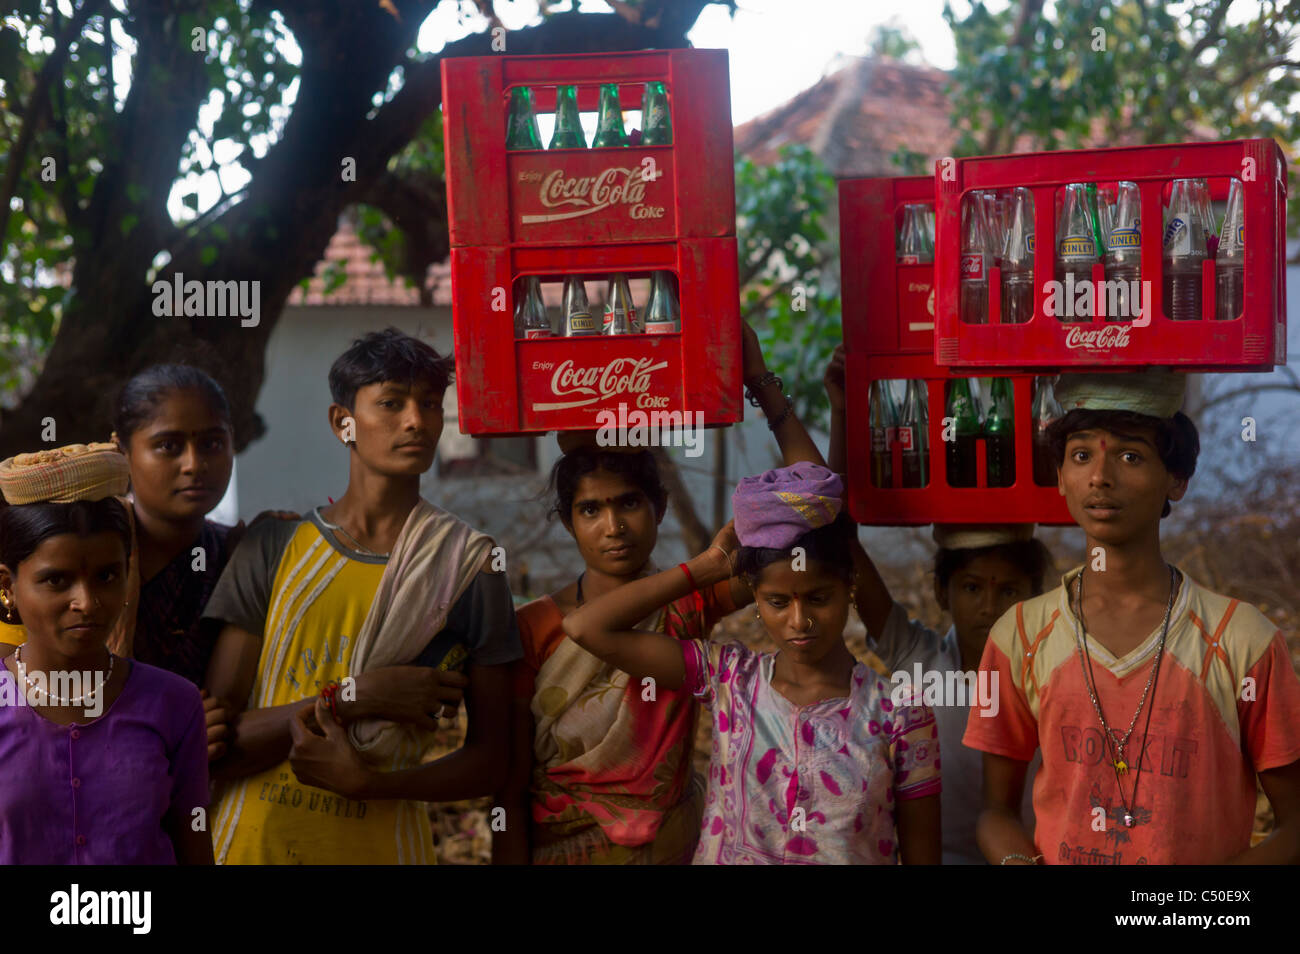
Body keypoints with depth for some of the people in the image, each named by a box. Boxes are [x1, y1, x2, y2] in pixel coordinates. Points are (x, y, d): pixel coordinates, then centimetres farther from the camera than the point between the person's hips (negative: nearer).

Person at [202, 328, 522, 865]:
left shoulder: (468, 567, -3)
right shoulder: (272, 548, -2)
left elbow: (489, 760, -1)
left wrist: (367, 781, -16)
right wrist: (353, 698, -18)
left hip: (381, 842, 0)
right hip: (253, 839, 1)